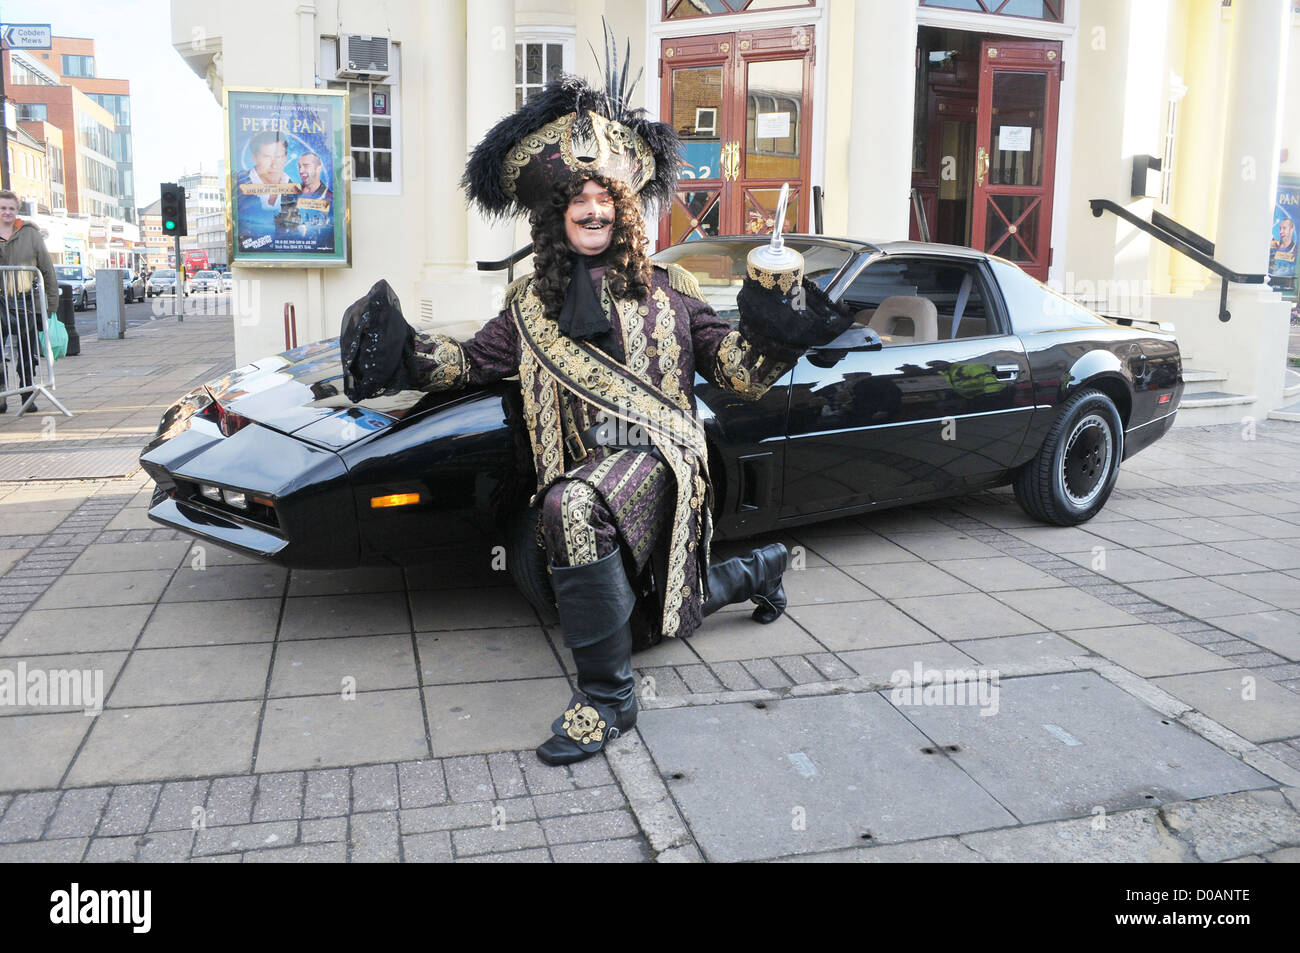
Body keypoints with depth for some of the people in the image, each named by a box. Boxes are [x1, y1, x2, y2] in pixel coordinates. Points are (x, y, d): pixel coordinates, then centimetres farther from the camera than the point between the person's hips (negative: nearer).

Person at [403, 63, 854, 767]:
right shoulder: (531, 304, 12)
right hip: (585, 472, 5)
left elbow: (742, 375, 4)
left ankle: (606, 696, -23)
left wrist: (774, 332, -15)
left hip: (656, 453, -4)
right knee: (669, 615, 16)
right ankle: (757, 569, 47)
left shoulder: (668, 290, 5)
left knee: (574, 509, -37)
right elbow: (469, 362, 19)